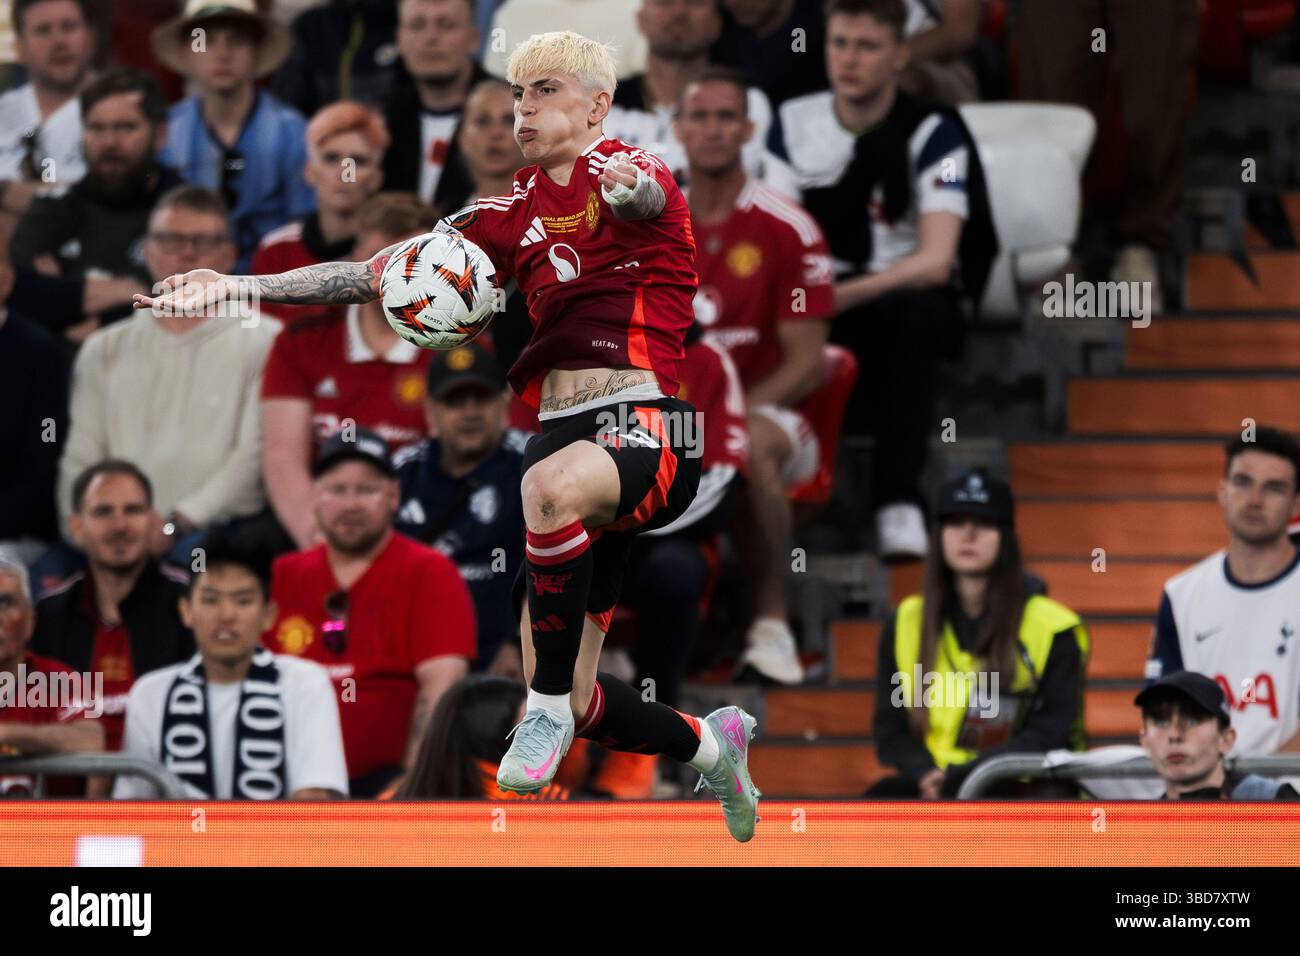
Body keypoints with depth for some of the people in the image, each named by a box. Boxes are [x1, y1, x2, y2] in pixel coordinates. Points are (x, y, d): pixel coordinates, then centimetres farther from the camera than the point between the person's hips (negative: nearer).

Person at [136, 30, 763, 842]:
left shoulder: (624, 172, -1)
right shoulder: (516, 216, 17)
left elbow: (643, 195, -27)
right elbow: (382, 273, 13)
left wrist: (628, 190, -53)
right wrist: (243, 285, 4)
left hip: (649, 435, -7)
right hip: (563, 432, 7)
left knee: (551, 485, -42)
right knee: (574, 707, 5)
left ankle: (550, 708, -26)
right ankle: (711, 745, 35)